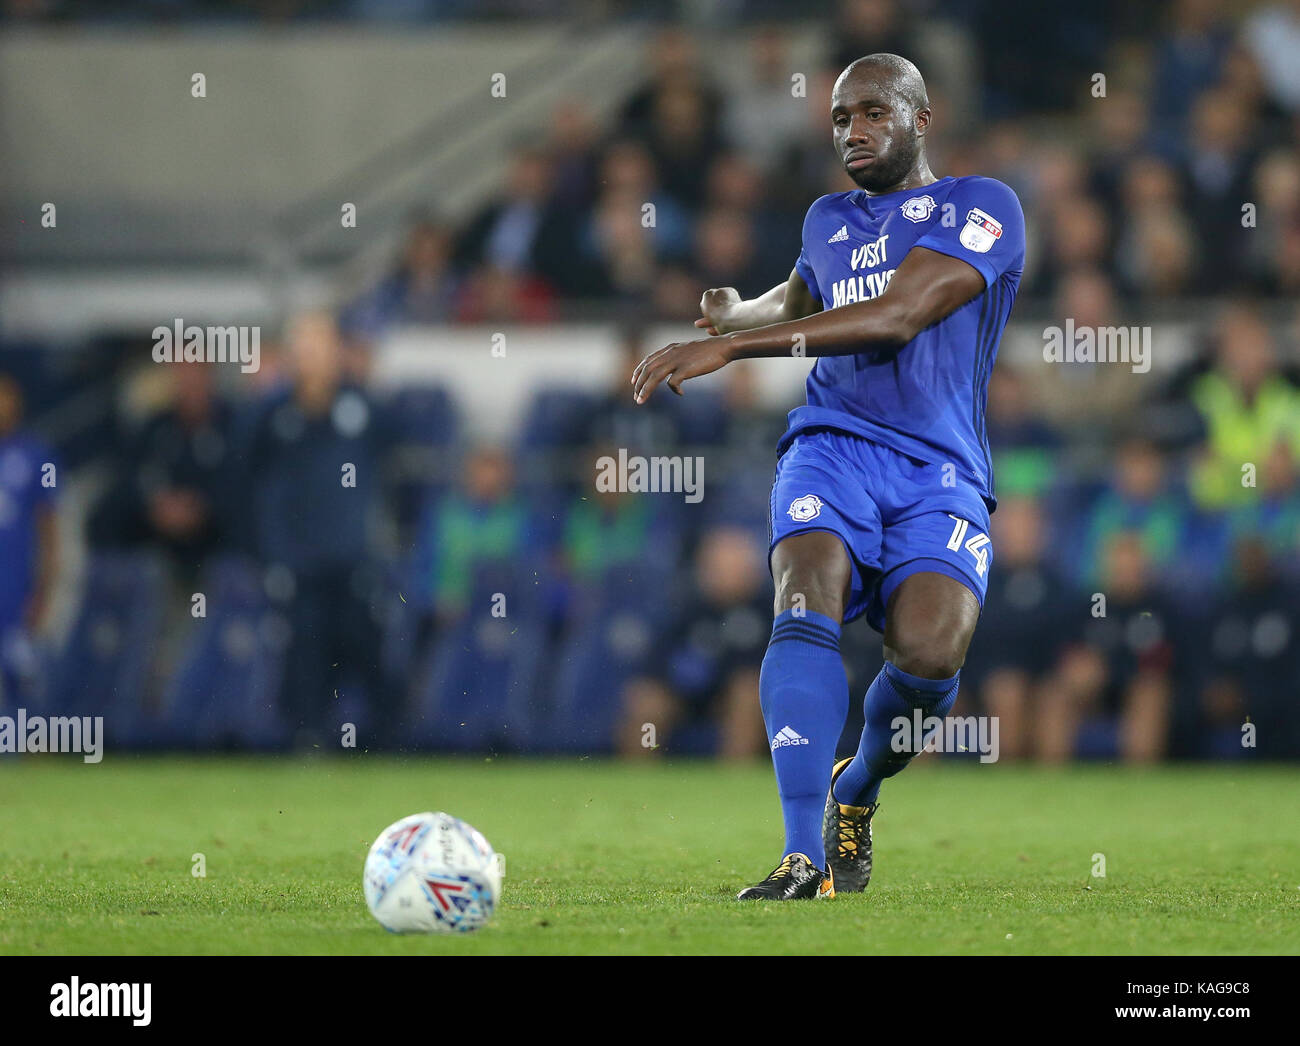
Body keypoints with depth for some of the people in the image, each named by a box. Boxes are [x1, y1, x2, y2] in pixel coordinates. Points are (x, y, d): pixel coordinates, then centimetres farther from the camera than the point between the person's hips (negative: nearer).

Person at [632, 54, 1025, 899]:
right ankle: (804, 856, -39)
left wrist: (730, 346, -16)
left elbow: (895, 317, -13)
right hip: (832, 444, 3)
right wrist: (736, 315, 32)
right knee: (808, 602, -30)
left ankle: (858, 791, 7)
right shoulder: (829, 222, 24)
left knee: (930, 652, -28)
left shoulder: (982, 209, 3)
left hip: (939, 470, -3)